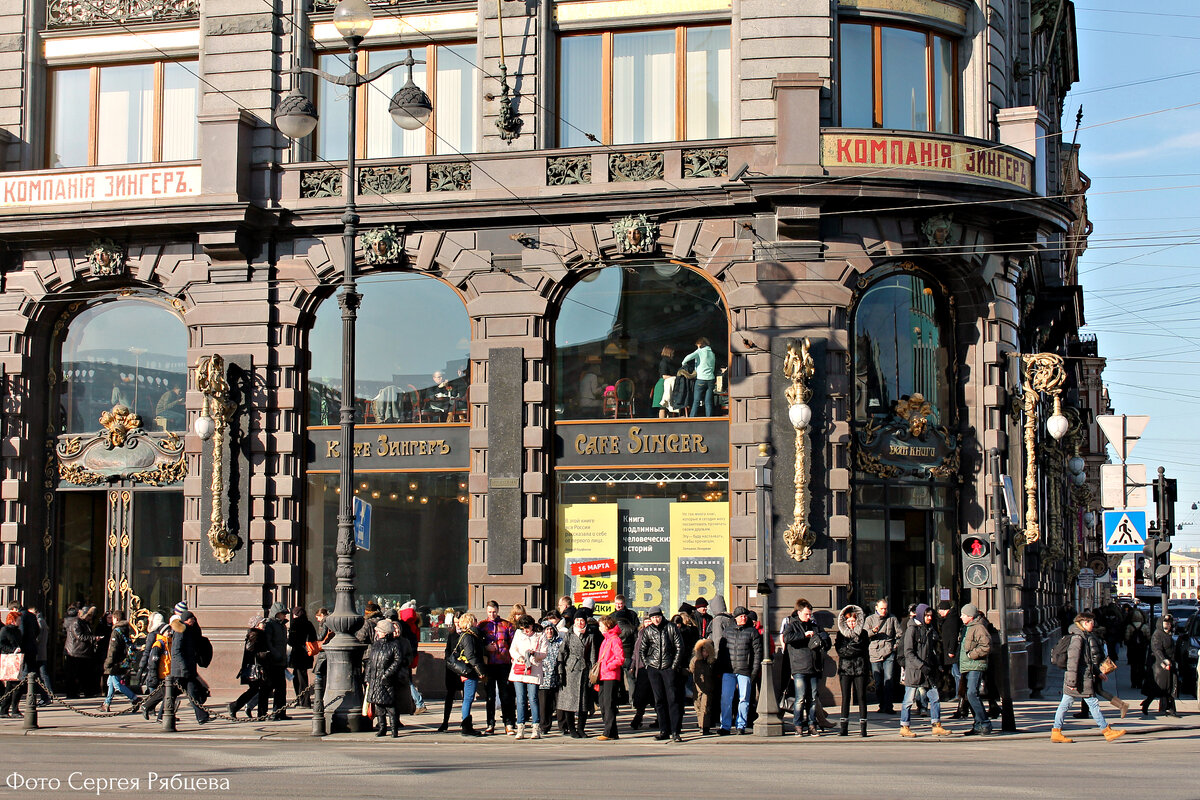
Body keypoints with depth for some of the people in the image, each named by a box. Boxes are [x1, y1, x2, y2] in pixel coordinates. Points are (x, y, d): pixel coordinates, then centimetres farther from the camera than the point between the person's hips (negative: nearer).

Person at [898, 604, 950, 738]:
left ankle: (937, 726, 11)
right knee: (909, 699, 0)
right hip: (913, 670, -7)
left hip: (929, 670, 7)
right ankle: (904, 728, 9)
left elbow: (935, 650, 22)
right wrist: (921, 666, -20)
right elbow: (908, 652, -13)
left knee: (935, 698, 4)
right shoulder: (912, 629, -9)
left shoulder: (930, 630, 13)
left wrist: (938, 665, 9)